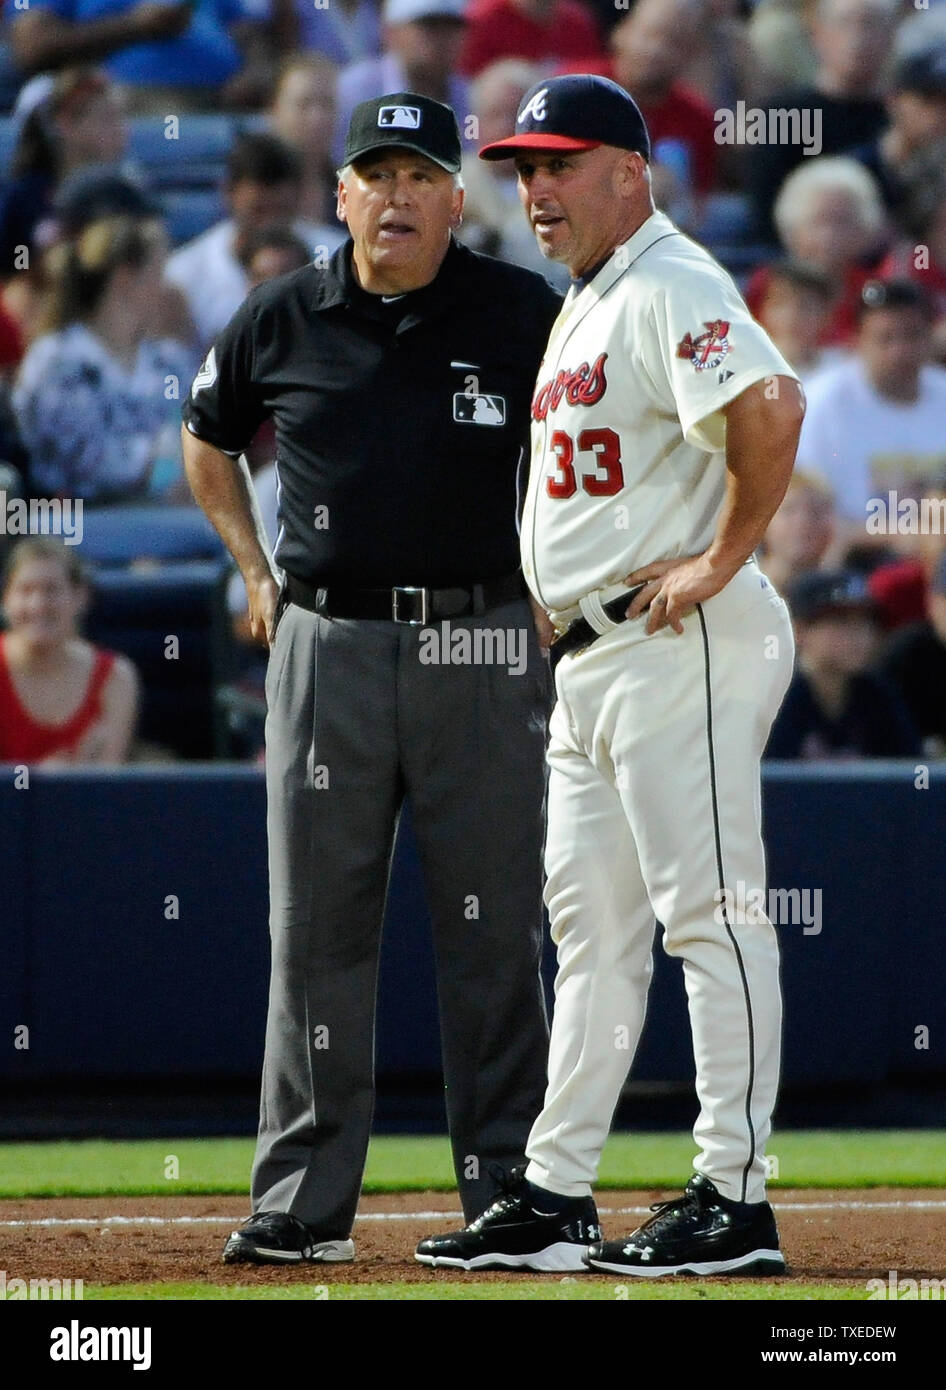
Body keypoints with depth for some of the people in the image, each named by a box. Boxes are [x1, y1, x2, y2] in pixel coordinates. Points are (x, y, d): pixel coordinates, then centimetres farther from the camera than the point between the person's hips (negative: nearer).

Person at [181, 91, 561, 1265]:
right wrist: (256, 570, 15)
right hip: (326, 647, 2)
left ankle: (507, 1191, 6)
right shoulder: (281, 321, 5)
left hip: (481, 649, -2)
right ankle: (303, 1200, 7)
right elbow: (207, 439, 23)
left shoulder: (522, 314, 0)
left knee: (493, 933, 0)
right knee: (316, 930, 3)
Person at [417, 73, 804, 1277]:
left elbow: (771, 405, -30)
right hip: (589, 659, 11)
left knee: (708, 909, -9)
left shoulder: (668, 287, -13)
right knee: (591, 927, 12)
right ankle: (553, 1198, 16)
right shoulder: (583, 303, 19)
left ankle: (735, 1200, -8)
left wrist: (721, 560, -24)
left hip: (678, 646, -11)